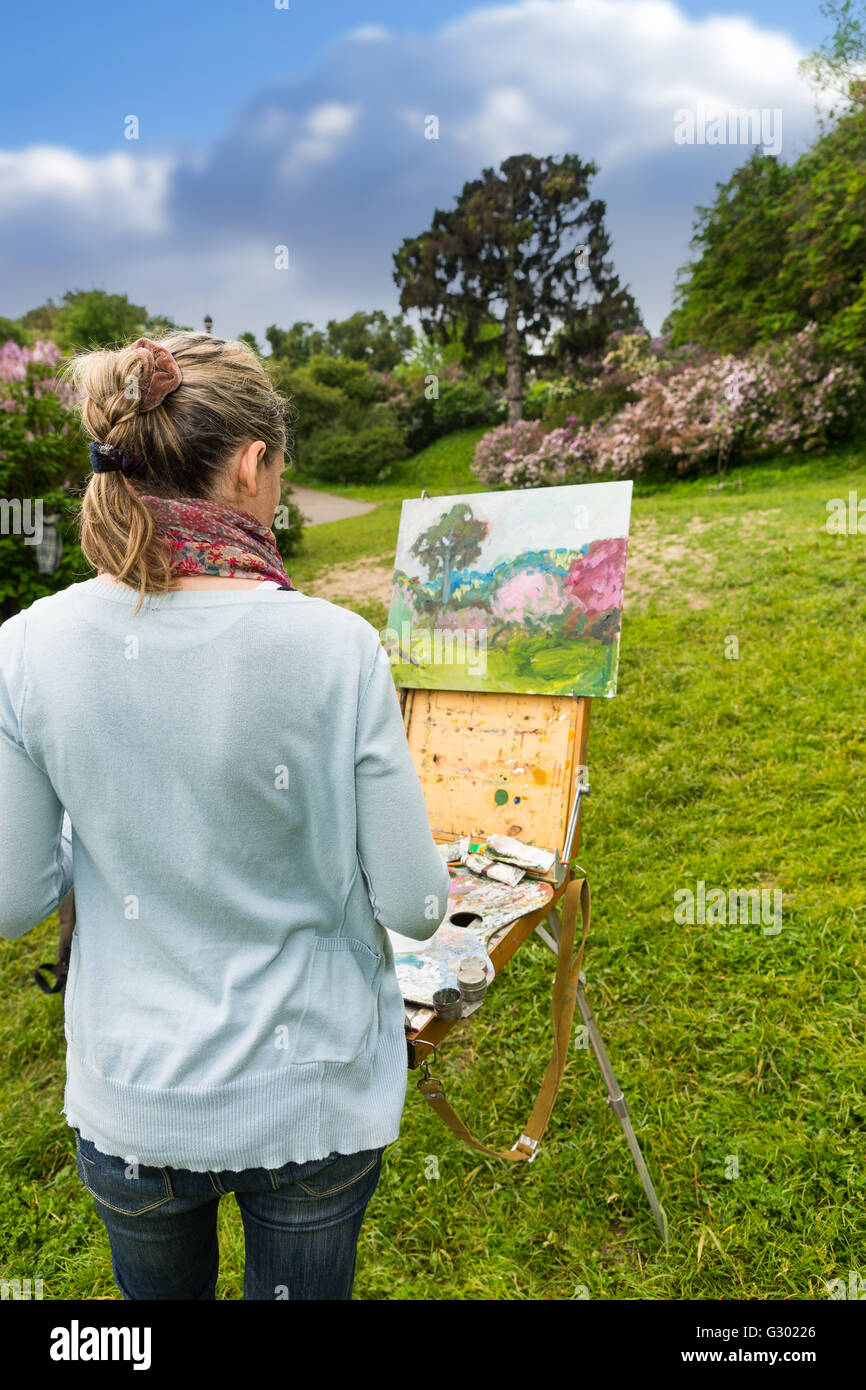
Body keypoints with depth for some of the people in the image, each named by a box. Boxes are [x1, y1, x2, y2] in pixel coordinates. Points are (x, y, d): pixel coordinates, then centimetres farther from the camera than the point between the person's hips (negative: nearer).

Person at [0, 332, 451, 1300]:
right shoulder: (336, 648, -23)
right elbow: (413, 908, -16)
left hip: (131, 1104, 2)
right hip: (312, 1096, -1)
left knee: (160, 1290, 32)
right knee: (299, 1287, 27)